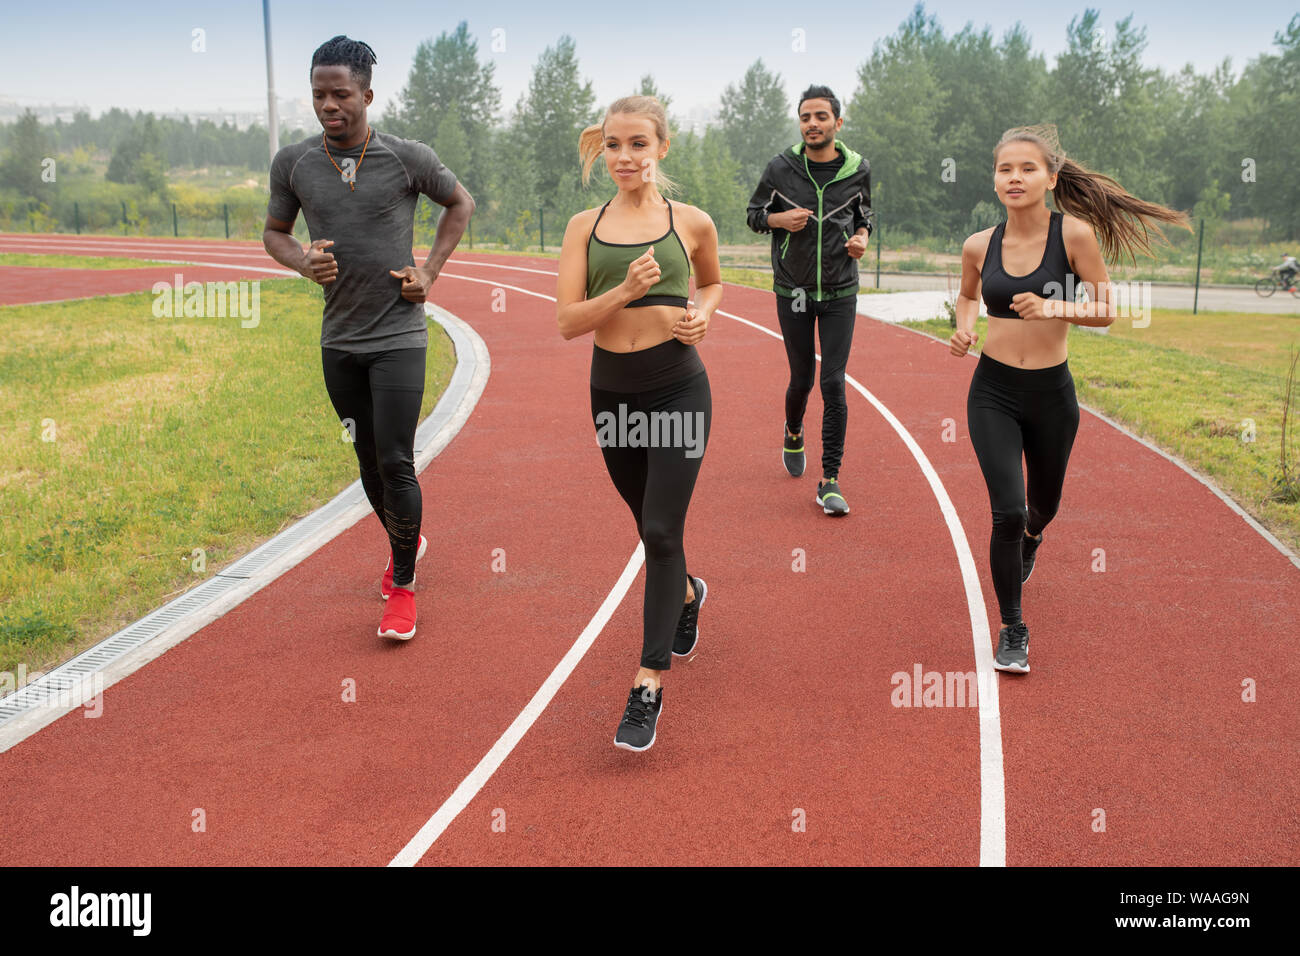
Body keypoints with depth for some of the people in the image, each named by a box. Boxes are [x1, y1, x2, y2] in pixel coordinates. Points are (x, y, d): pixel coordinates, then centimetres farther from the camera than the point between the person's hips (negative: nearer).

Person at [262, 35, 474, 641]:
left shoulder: (408, 158, -8)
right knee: (367, 458, 14)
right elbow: (275, 232, 13)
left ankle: (403, 587, 7)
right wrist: (303, 262, -10)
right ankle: (405, 543, 40)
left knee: (395, 462, -8)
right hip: (339, 338, 4)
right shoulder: (293, 162, 0)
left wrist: (430, 272, -1)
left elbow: (460, 203, 9)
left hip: (398, 336, -4)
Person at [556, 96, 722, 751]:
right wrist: (626, 290, -21)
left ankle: (649, 686, -3)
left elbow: (712, 282, 19)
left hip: (677, 390, -3)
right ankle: (687, 595, 51)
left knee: (661, 532, -9)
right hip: (612, 393, 3)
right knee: (651, 529, 17)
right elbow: (567, 320, -6)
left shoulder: (691, 223, 0)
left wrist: (703, 312, -3)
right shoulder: (585, 227, 2)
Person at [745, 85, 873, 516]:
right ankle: (794, 433, 45)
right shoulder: (780, 168, -5)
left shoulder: (858, 169, -1)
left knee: (834, 384, -7)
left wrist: (862, 238, -6)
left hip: (840, 292, 0)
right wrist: (780, 219, -14)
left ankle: (830, 481, -1)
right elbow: (754, 213, 7)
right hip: (793, 291, 0)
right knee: (802, 379, 10)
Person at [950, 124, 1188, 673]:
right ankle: (1012, 630, 6)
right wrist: (964, 328, -3)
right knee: (1006, 512, -13)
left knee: (1043, 505, 22)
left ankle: (1030, 539, 62)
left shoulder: (1074, 234, -12)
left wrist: (1054, 308, -24)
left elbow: (1107, 311, -7)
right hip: (993, 392, 0)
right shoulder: (979, 246, -4)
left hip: (1051, 395, 0)